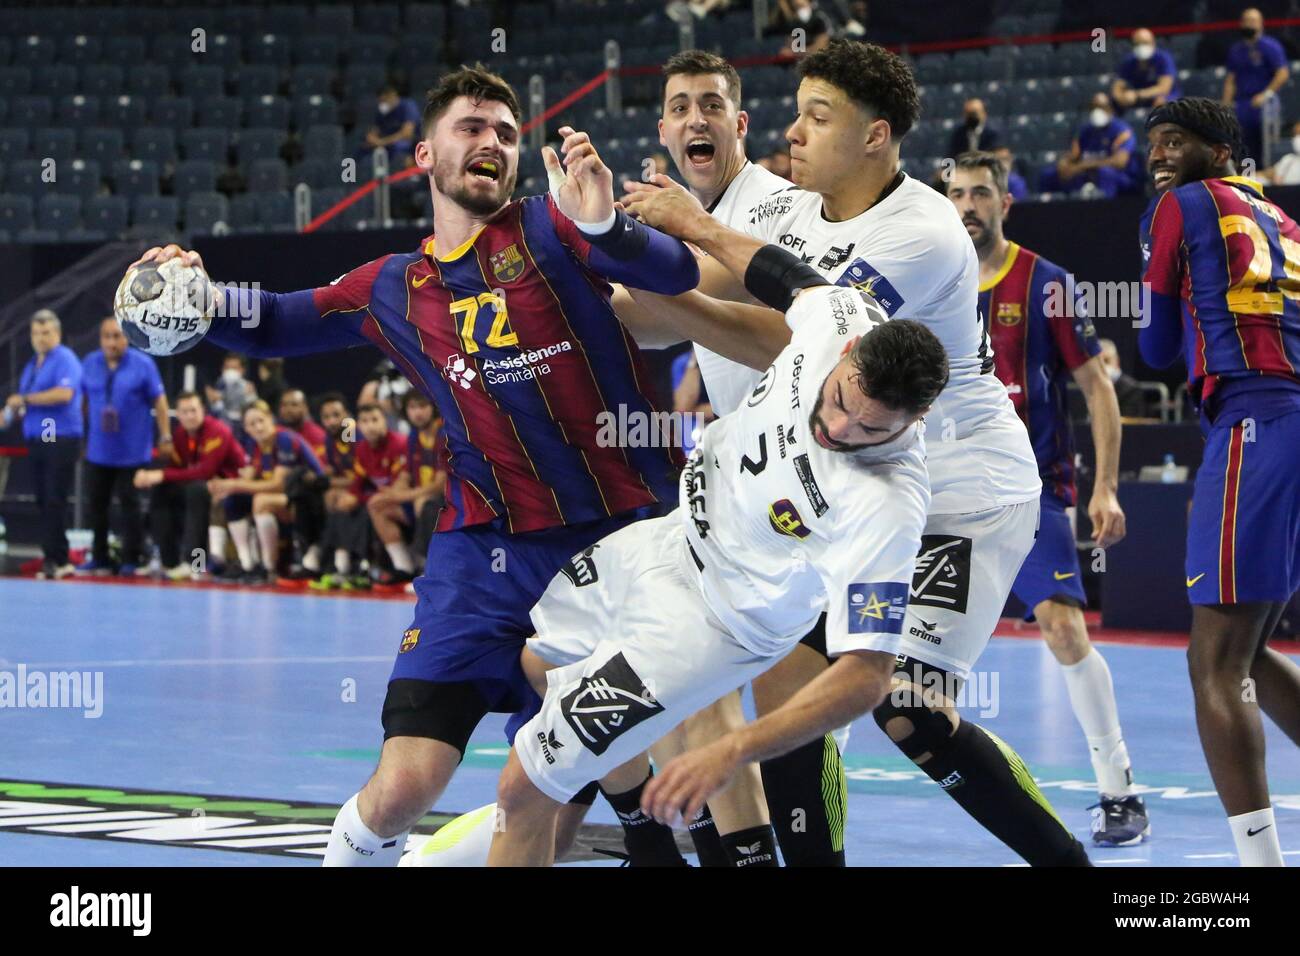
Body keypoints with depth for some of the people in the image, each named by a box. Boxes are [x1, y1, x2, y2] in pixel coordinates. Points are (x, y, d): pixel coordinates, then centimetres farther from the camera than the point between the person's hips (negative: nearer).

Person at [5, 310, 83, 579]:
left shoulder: (65, 359, -6)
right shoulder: (32, 365, 19)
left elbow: (64, 393, -21)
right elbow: (24, 403, 28)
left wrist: (25, 399, -14)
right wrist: (13, 408, 4)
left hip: (61, 441, -8)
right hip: (37, 441, 8)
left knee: (54, 501, -10)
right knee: (43, 502, 6)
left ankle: (54, 559, -9)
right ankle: (57, 560, 9)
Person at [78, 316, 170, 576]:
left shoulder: (143, 364, -6)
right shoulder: (90, 364, 5)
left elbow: (159, 401, -4)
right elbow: (84, 400, 11)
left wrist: (165, 436, -6)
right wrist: (82, 435, 10)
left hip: (132, 453, -4)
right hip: (98, 451, 4)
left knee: (129, 504, 1)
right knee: (96, 505, 7)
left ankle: (131, 561, 7)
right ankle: (99, 559, 17)